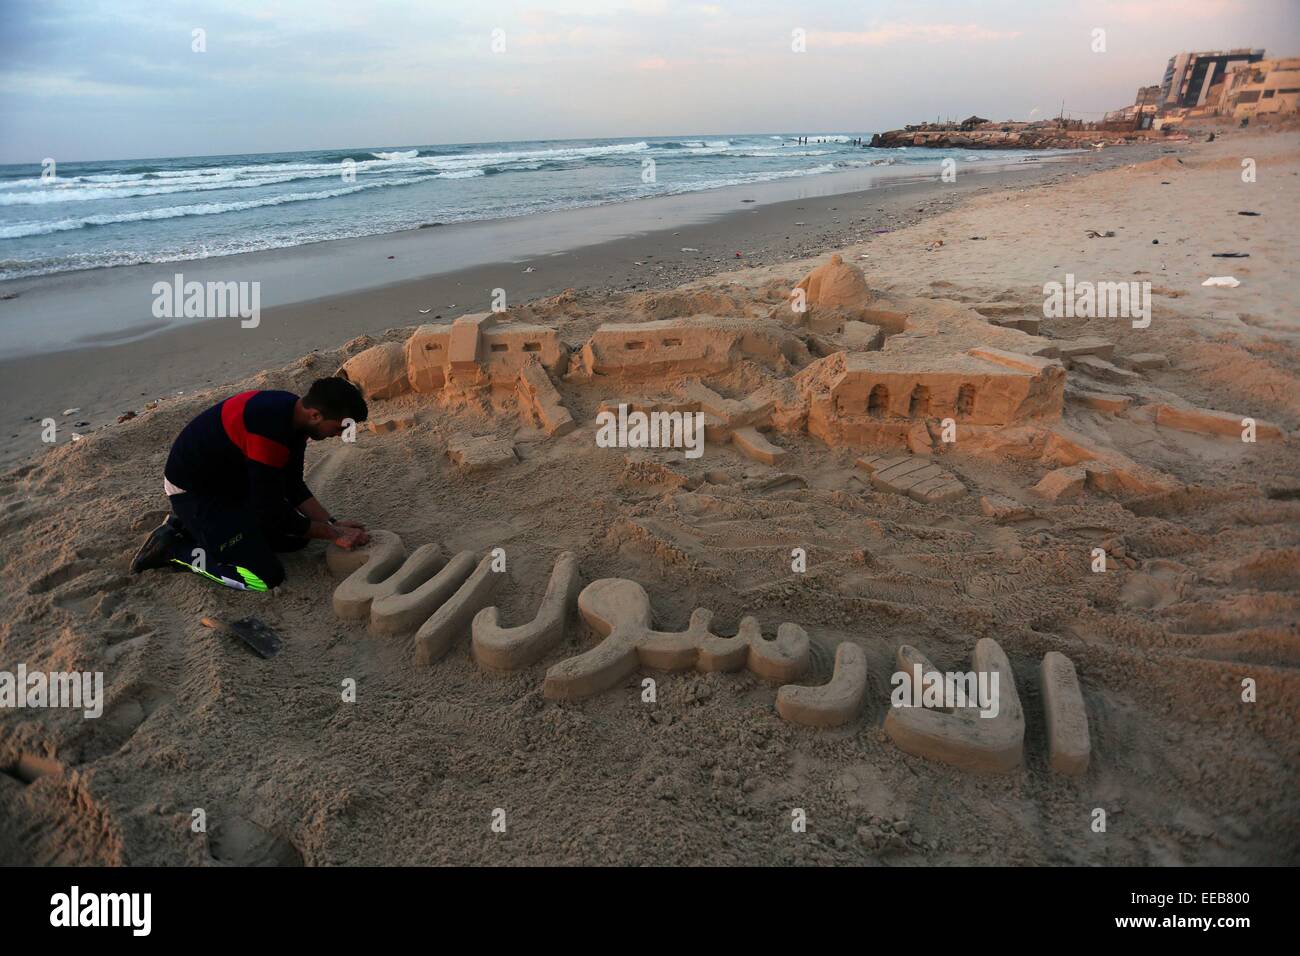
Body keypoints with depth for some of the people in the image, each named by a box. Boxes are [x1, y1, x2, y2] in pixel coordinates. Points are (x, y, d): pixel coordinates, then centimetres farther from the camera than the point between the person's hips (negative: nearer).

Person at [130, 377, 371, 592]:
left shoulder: (293, 413, -6)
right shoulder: (269, 431, -34)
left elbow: (293, 486, 5)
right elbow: (272, 512, -25)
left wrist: (332, 523, -4)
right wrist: (334, 534, -18)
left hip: (231, 481, 9)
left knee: (296, 537, 10)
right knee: (268, 577, -16)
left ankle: (192, 526, 16)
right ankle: (173, 548, 0)